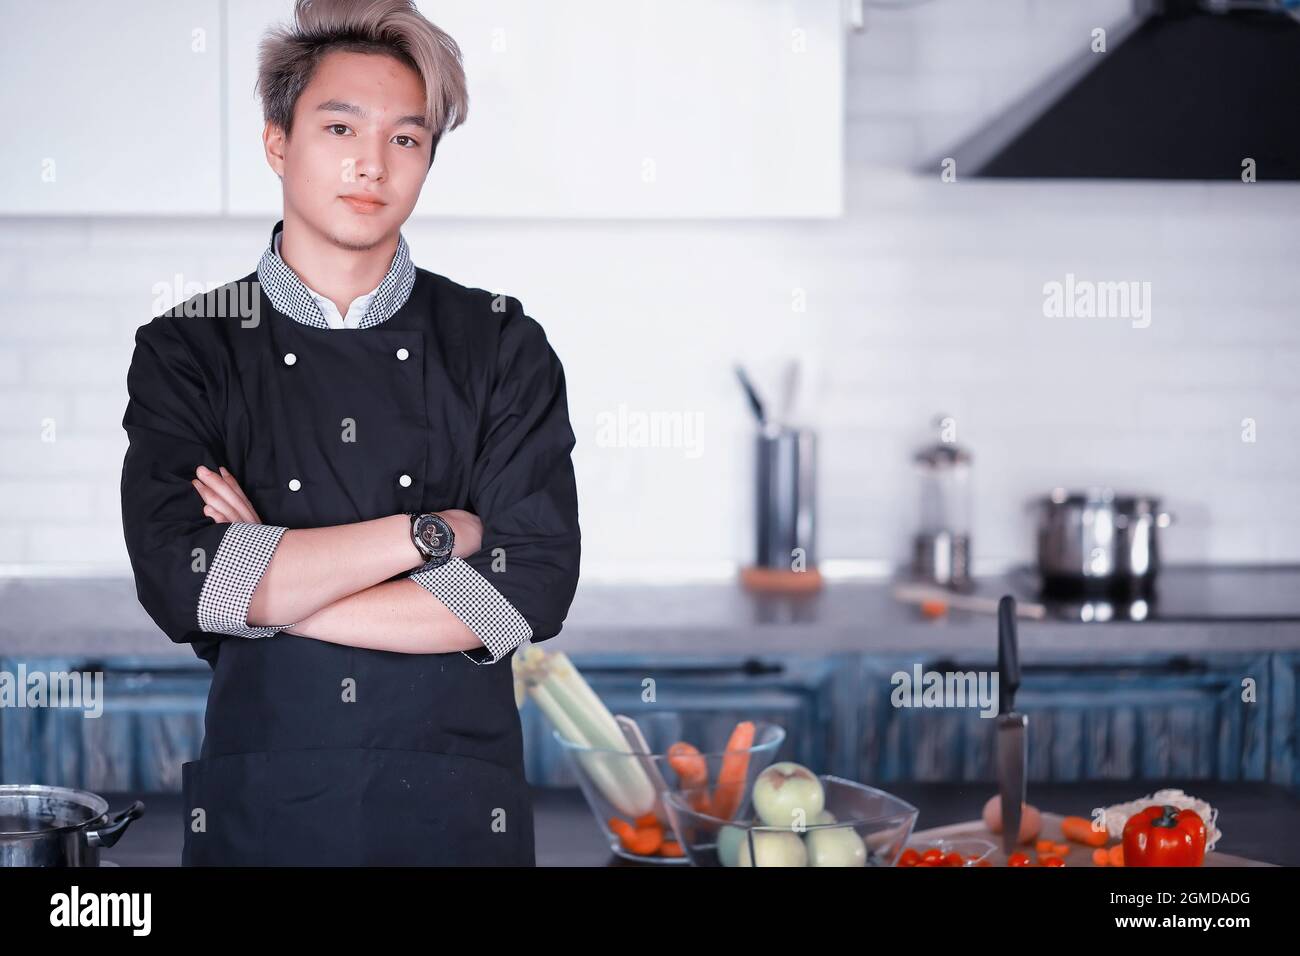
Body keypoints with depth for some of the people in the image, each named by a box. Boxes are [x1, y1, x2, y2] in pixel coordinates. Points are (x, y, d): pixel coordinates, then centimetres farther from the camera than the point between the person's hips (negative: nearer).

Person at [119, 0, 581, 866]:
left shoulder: (501, 345, 0)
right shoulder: (187, 351, -1)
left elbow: (533, 590, -11)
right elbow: (177, 581, -16)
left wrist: (264, 589, -12)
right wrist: (428, 533, -14)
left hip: (459, 809, 0)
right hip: (259, 814, 0)